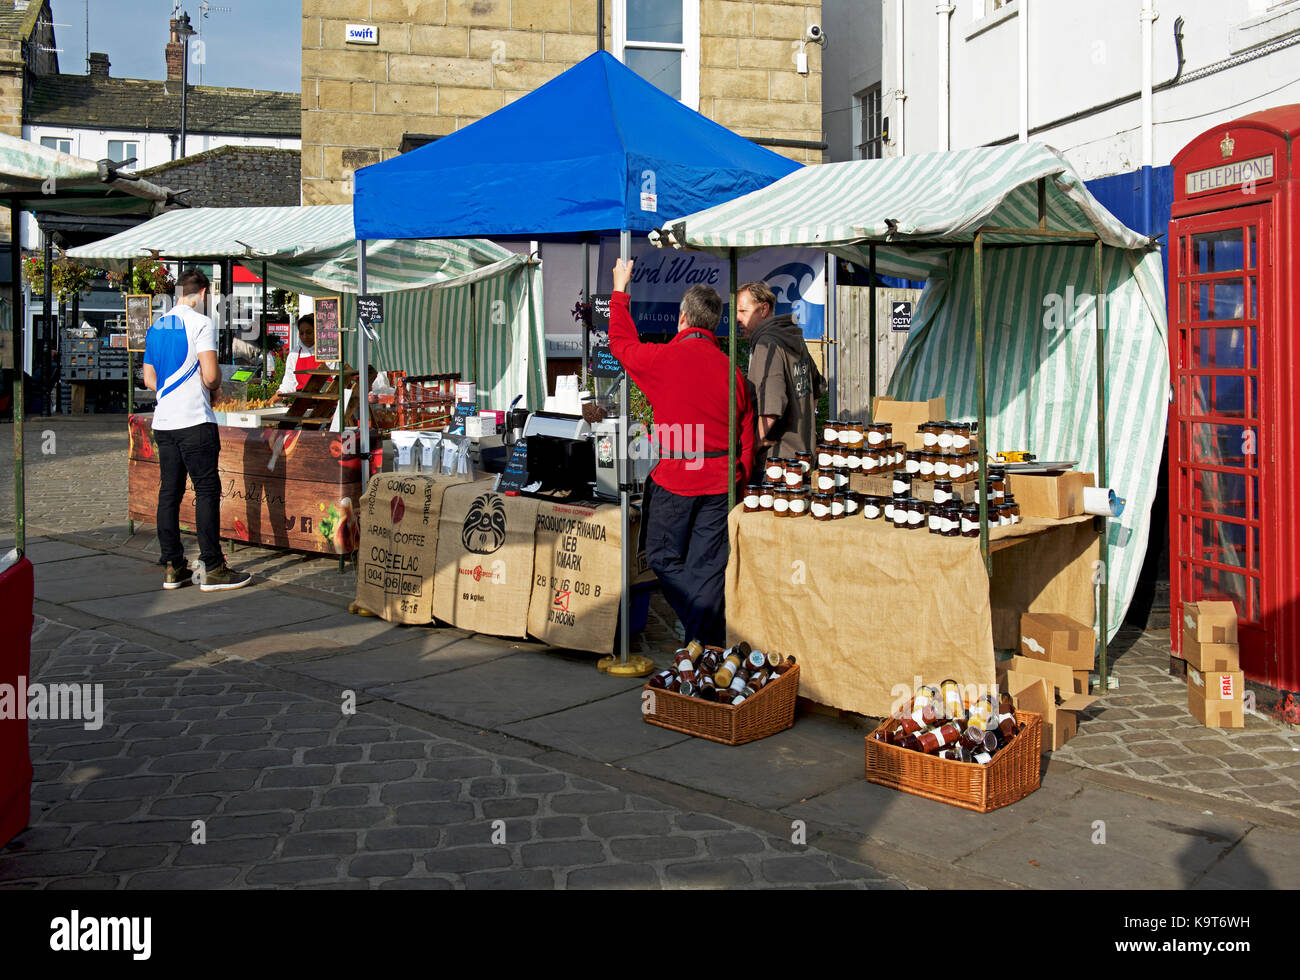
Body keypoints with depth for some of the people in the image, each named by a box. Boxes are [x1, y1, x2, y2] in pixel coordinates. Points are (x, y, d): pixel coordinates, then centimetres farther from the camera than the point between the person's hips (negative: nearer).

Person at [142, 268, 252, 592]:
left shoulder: (155, 327, 15)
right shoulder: (201, 324, -8)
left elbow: (149, 379, 19)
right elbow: (210, 375, -16)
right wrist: (214, 386, 5)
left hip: (163, 420, 7)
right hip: (195, 421, -7)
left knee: (169, 492, 8)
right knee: (207, 491, -4)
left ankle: (172, 568, 12)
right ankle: (211, 569, -4)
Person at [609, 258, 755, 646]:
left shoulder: (662, 358, -7)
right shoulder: (731, 370, 3)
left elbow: (620, 341, 14)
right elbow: (747, 433, 7)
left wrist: (620, 290, 27)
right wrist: (738, 480, 20)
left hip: (674, 479, -4)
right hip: (720, 482, 4)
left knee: (664, 558, 10)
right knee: (707, 567, 9)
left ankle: (700, 636, 0)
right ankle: (708, 647, 14)